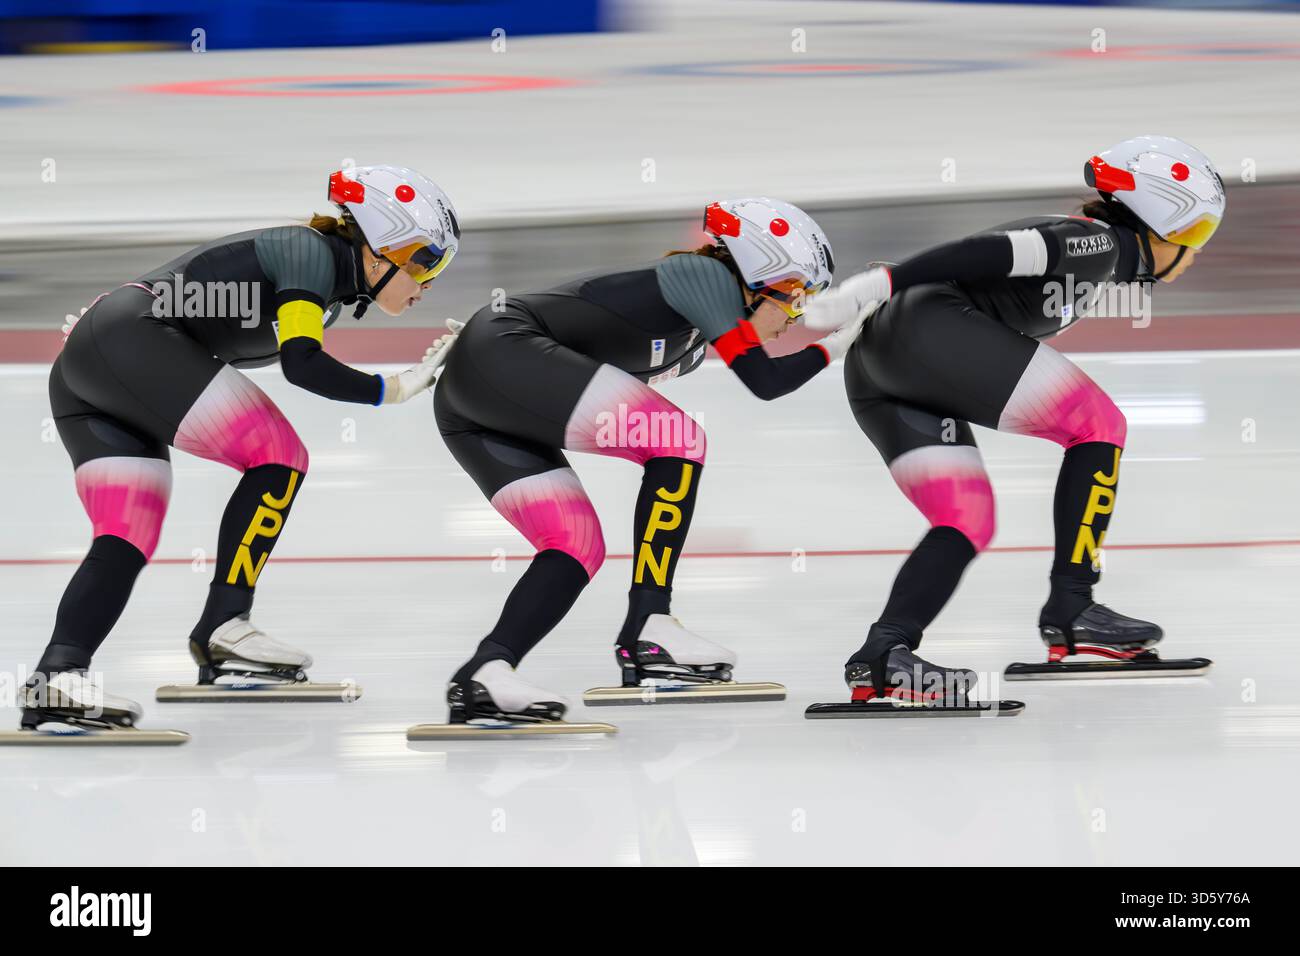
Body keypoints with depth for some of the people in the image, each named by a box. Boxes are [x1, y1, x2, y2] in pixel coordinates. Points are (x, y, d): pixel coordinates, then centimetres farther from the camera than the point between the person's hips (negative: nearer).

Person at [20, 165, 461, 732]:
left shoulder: (332, 293, 21)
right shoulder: (313, 253, -7)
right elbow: (300, 363, -20)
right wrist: (394, 389, -11)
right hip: (130, 339, -10)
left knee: (127, 540, -1)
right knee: (278, 456, -8)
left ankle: (57, 675, -17)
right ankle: (223, 630, -8)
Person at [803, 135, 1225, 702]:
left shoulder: (1093, 250, 28)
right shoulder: (1098, 242, 0)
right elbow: (989, 251, -13)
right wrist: (881, 284, -21)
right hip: (929, 330, -9)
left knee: (969, 524, 7)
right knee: (1100, 426, -2)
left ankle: (884, 652, -13)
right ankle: (1070, 610, -1)